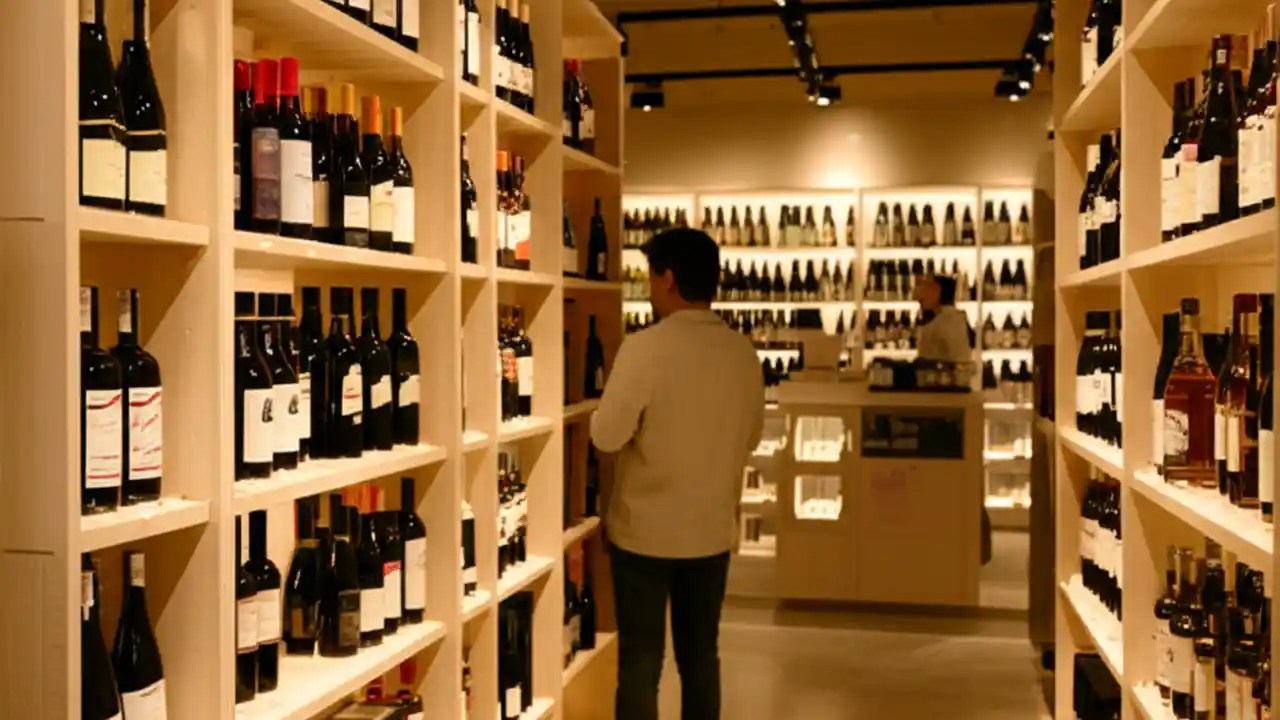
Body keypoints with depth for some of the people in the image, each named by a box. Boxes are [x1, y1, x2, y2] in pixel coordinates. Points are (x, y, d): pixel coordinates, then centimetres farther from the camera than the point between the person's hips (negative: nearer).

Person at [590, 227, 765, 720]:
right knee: (701, 656, 15)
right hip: (712, 530, 5)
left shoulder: (644, 347, -17)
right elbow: (750, 437, 10)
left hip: (645, 531, -4)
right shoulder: (743, 352, 0)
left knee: (640, 662, 6)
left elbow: (607, 436, -15)